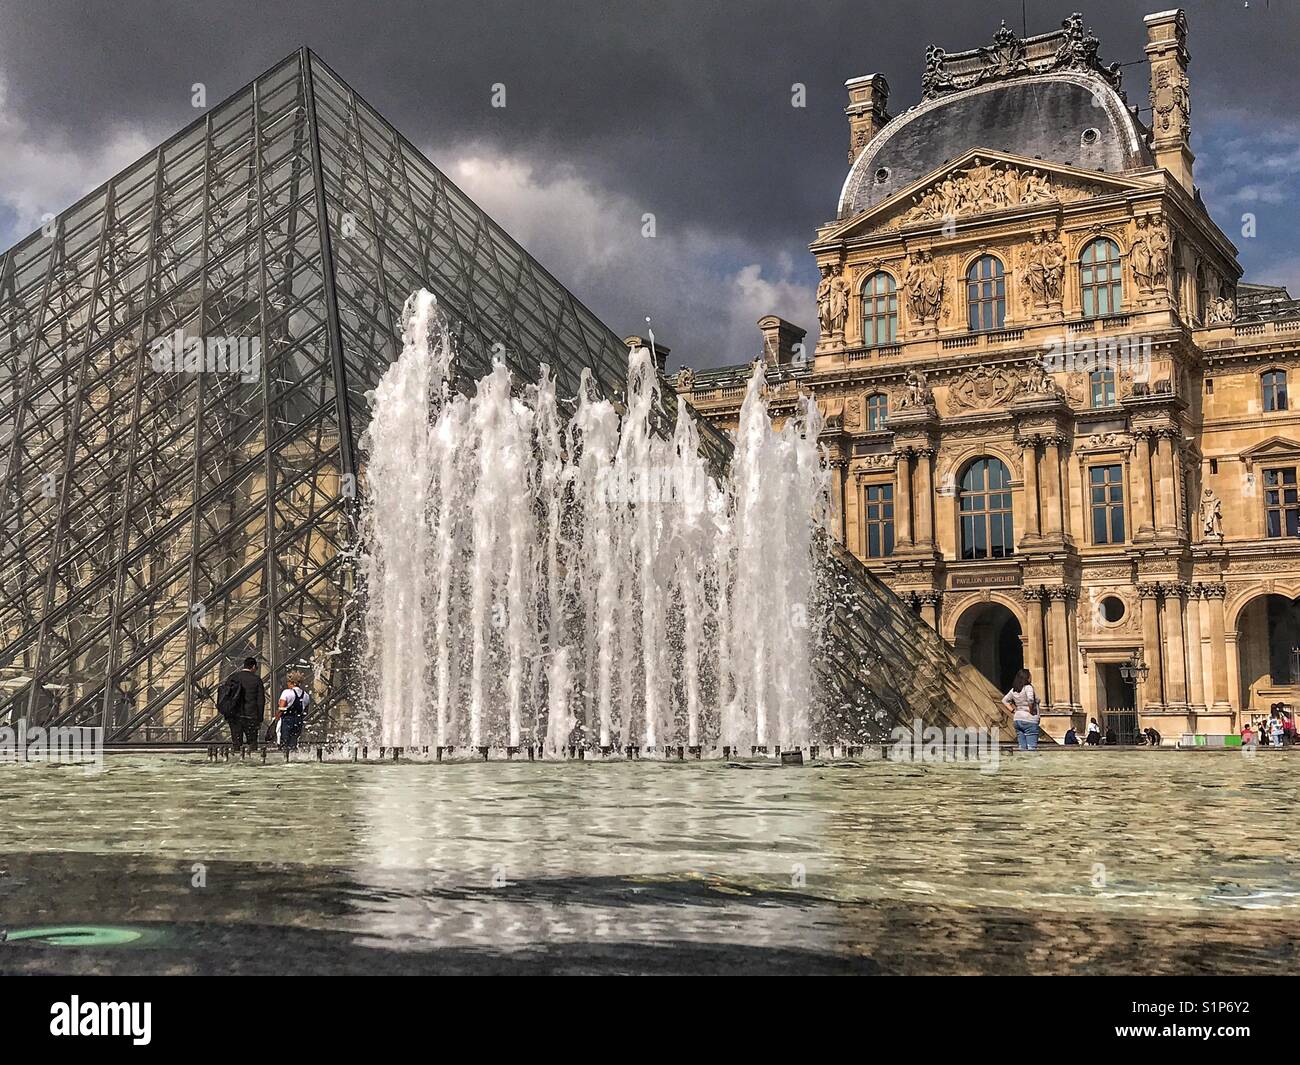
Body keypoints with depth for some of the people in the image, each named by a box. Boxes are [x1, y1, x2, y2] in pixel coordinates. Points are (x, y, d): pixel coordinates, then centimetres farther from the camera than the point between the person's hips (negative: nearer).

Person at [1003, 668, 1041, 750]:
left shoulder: (1014, 690, 9)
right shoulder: (1028, 687, -12)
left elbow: (1004, 700, 16)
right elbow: (1030, 699, -29)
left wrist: (1013, 710, 11)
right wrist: (1031, 710, -14)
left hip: (1017, 719, 7)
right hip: (1029, 720, -7)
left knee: (1022, 747, 9)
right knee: (1032, 747, -6)